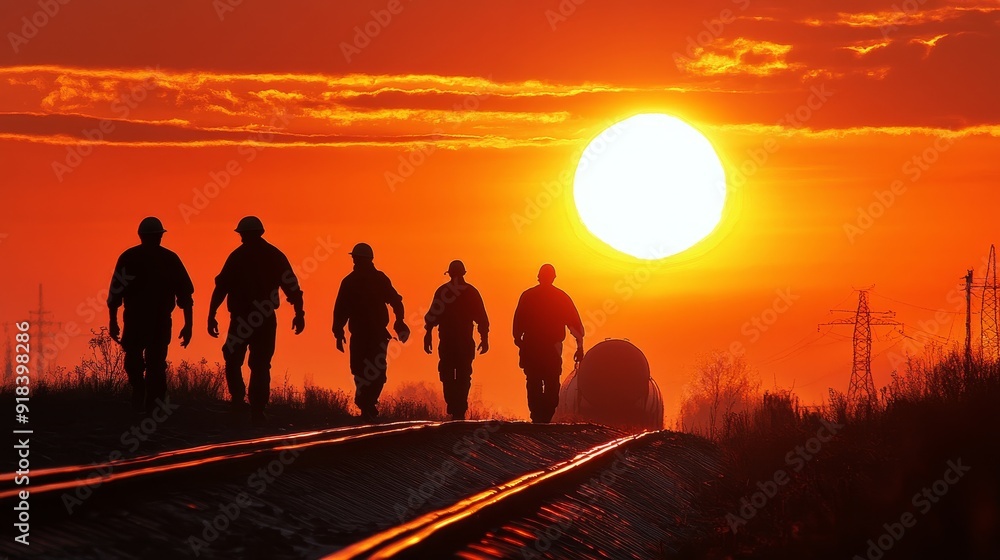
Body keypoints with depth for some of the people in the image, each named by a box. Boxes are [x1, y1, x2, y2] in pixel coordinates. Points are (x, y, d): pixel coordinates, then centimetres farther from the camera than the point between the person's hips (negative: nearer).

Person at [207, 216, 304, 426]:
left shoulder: (237, 257, -3)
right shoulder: (275, 256, 5)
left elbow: (221, 288, -7)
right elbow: (292, 288, 1)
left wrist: (211, 316, -5)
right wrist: (299, 314, 7)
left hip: (241, 318, -2)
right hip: (266, 320, 2)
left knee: (233, 360, 17)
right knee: (260, 365, 6)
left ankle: (238, 398, 3)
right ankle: (257, 410, -2)